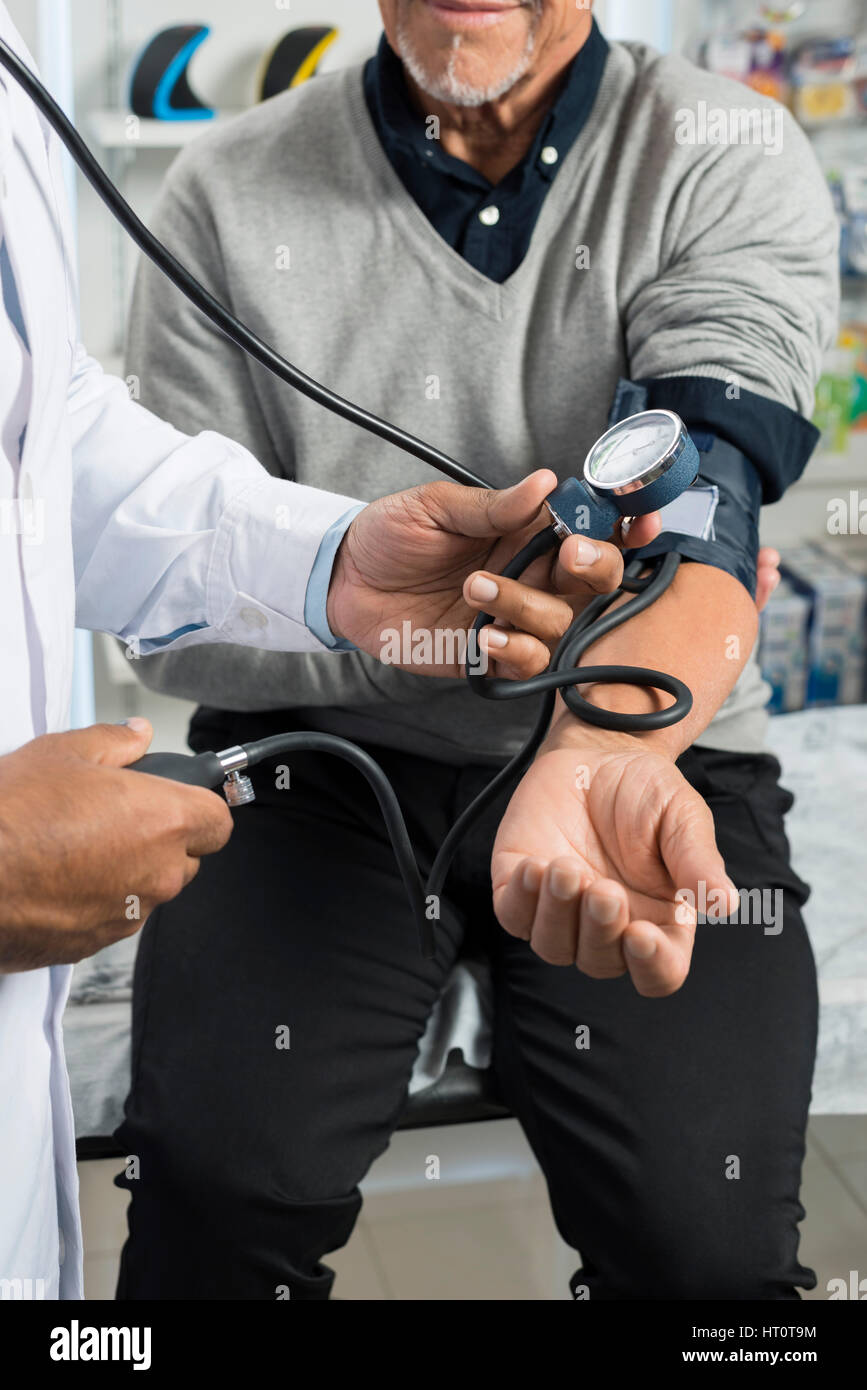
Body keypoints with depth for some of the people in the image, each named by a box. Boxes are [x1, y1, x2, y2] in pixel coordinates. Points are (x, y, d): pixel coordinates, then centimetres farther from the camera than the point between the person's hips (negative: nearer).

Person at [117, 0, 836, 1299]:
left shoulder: (738, 164, -4)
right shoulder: (232, 190, -2)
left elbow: (695, 505, -20)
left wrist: (607, 754, -41)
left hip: (656, 739, 0)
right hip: (322, 750, 1)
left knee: (704, 1239, -21)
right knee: (218, 1174, -24)